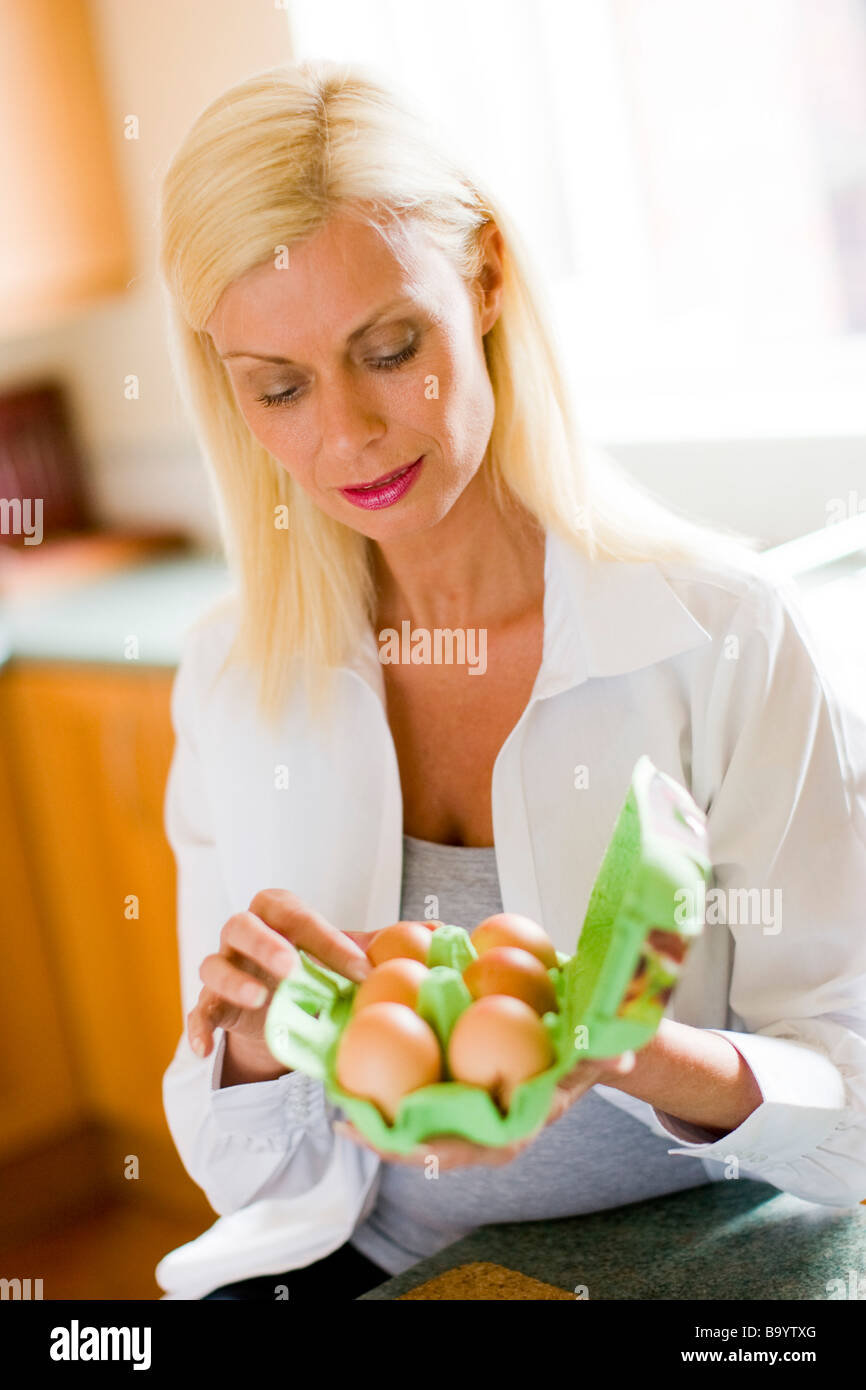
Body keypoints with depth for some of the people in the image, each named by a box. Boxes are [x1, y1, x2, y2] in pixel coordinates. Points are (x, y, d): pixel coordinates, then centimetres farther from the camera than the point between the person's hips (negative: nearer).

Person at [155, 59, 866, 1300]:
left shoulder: (720, 627, -13)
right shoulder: (232, 680, -1)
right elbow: (257, 1174, 3)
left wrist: (627, 1055, -29)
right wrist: (258, 1045, -20)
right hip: (360, 1267, 1)